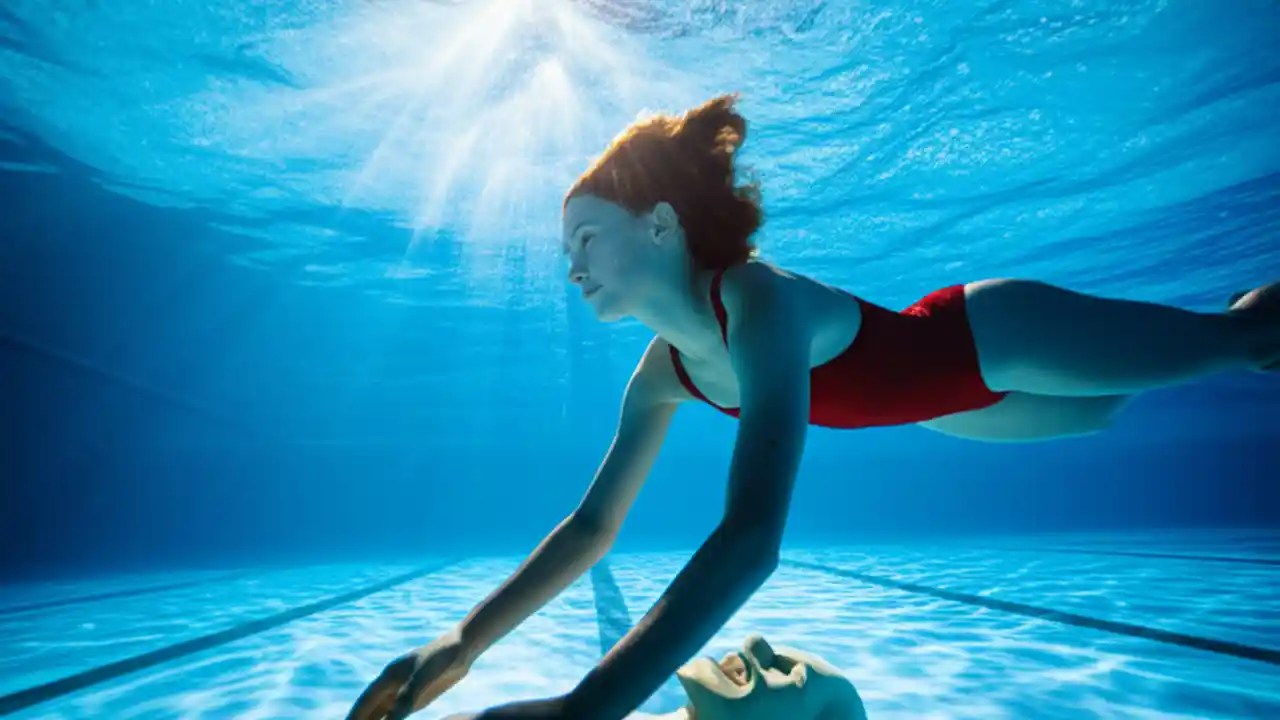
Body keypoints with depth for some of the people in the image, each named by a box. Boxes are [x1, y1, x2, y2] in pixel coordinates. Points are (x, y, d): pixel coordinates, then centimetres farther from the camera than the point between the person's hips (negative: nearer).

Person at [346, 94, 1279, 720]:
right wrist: (464, 641, -19)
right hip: (946, 399, 7)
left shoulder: (760, 302, -41)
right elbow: (592, 526, -11)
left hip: (997, 337, -6)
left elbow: (753, 537, -53)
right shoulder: (662, 373, -16)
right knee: (1101, 412, 33)